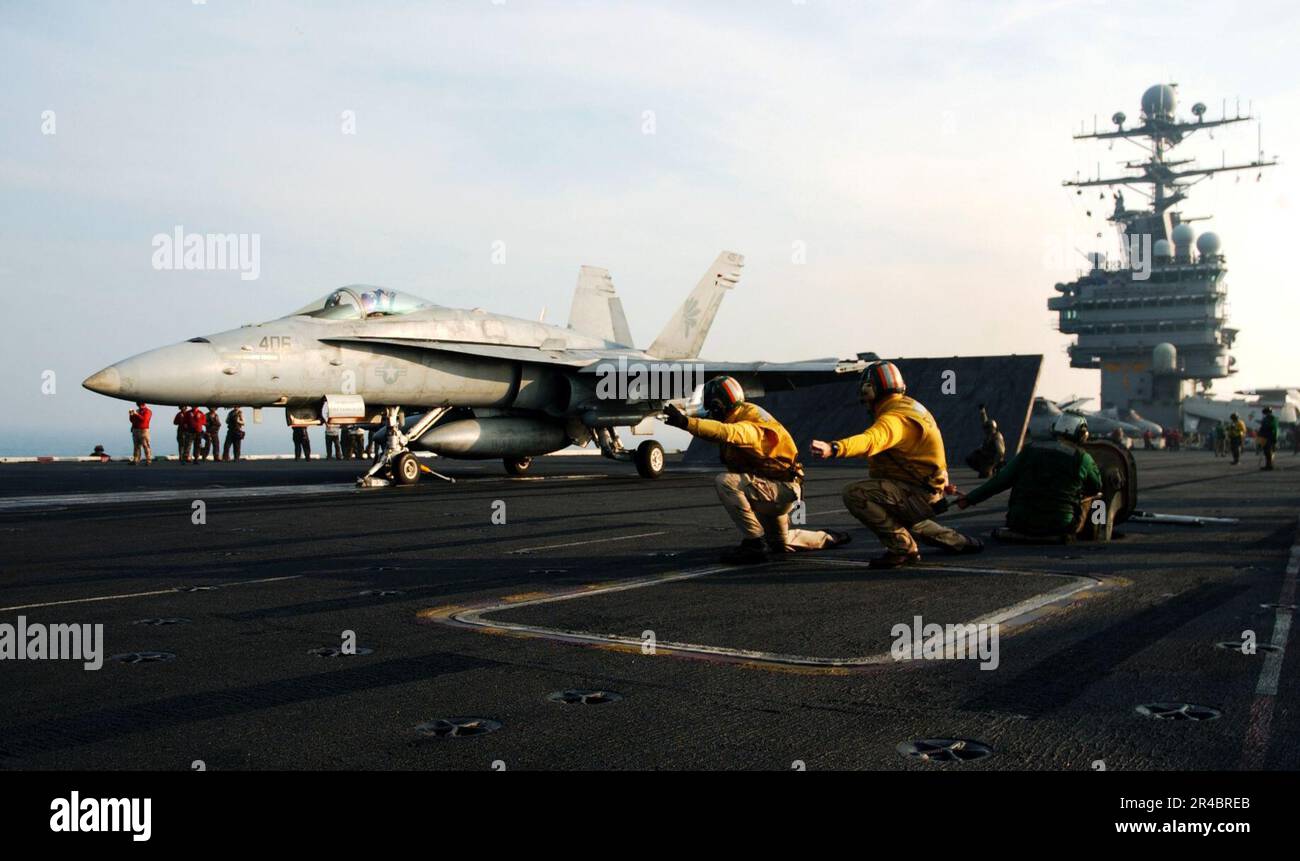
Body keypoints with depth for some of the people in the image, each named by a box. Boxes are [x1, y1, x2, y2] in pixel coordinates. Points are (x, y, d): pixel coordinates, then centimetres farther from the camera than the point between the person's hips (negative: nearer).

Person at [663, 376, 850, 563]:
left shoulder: (750, 426, -28)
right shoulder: (740, 421, 7)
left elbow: (726, 433, -46)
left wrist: (686, 422, -55)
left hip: (783, 489, -11)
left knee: (725, 481, -31)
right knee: (779, 543, 31)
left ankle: (754, 542, -25)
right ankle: (829, 538, 50)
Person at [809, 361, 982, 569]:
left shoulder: (894, 418, -22)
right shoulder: (909, 406, 12)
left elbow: (871, 441, -43)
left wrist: (834, 448, -59)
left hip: (919, 495, -11)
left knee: (855, 494, -25)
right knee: (898, 519, 38)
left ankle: (903, 548, -17)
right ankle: (959, 542, 38)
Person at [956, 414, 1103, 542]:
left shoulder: (1030, 451, 4)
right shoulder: (1082, 458, -3)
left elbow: (1000, 480, 3)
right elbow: (1097, 487, 13)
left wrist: (970, 498, 10)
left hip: (1022, 523, 3)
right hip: (1060, 526, -3)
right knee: (1085, 501, 21)